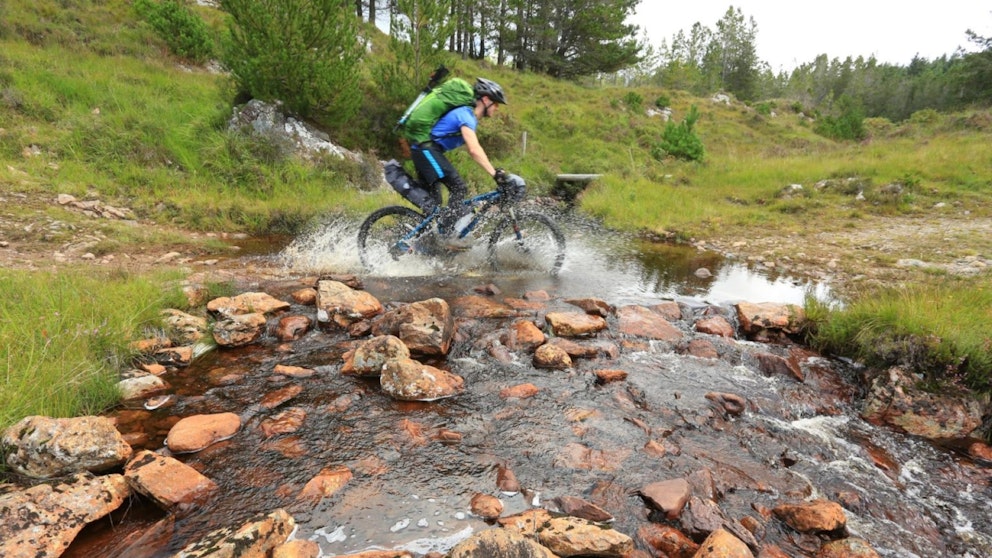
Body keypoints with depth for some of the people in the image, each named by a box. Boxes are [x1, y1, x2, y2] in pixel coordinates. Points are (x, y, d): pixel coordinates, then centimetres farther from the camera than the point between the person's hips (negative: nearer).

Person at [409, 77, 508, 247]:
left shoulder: (470, 116, 16)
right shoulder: (466, 115, -16)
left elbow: (473, 150, 20)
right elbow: (474, 150, -28)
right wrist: (495, 174, -32)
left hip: (426, 150, 10)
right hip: (427, 150, -10)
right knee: (459, 187, -16)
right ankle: (446, 234, -16)